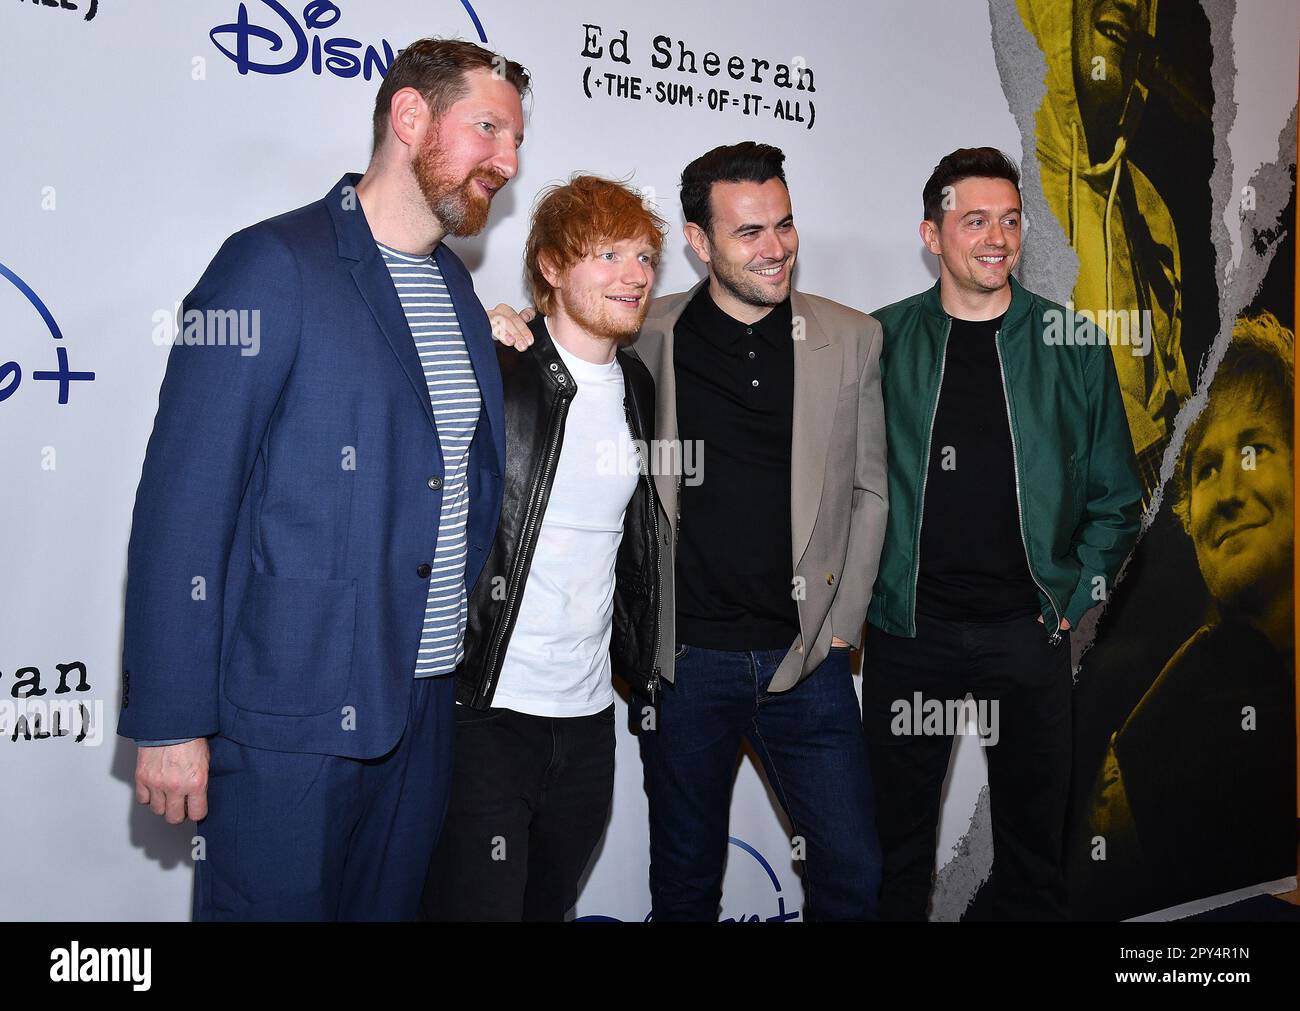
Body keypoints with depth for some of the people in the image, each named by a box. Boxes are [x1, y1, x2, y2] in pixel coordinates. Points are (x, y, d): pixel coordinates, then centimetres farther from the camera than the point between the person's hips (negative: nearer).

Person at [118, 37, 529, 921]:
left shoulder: (459, 292, 11)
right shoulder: (272, 268, -12)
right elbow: (183, 502, -15)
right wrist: (170, 721, -15)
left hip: (427, 705, 7)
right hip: (289, 717, -7)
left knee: (392, 903, 18)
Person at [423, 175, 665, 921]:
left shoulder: (638, 387, 10)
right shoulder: (488, 371, -11)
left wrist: (639, 661, 18)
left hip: (588, 717, 6)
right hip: (483, 711, -6)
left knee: (551, 903, 20)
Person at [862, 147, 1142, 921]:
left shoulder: (1073, 345, 1)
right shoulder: (883, 340, 0)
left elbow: (1115, 495, 7)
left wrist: (1075, 598, -1)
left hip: (1028, 630, 1)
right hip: (908, 627, 0)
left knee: (1033, 837, 13)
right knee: (900, 837, 11)